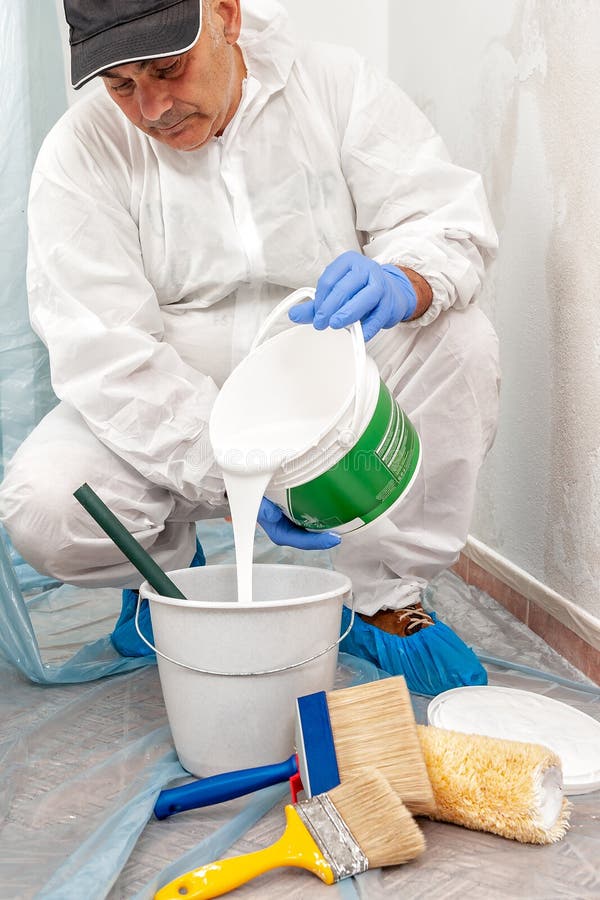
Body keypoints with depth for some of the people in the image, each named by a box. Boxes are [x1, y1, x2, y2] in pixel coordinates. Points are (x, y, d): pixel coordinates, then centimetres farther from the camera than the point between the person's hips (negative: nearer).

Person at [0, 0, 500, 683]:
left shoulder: (336, 86, -5)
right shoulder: (80, 152, -10)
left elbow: (445, 216, -11)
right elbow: (104, 354, -18)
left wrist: (402, 284, -38)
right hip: (162, 421, 0)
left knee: (460, 341, -25)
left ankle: (387, 594, -7)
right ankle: (169, 566, 11)